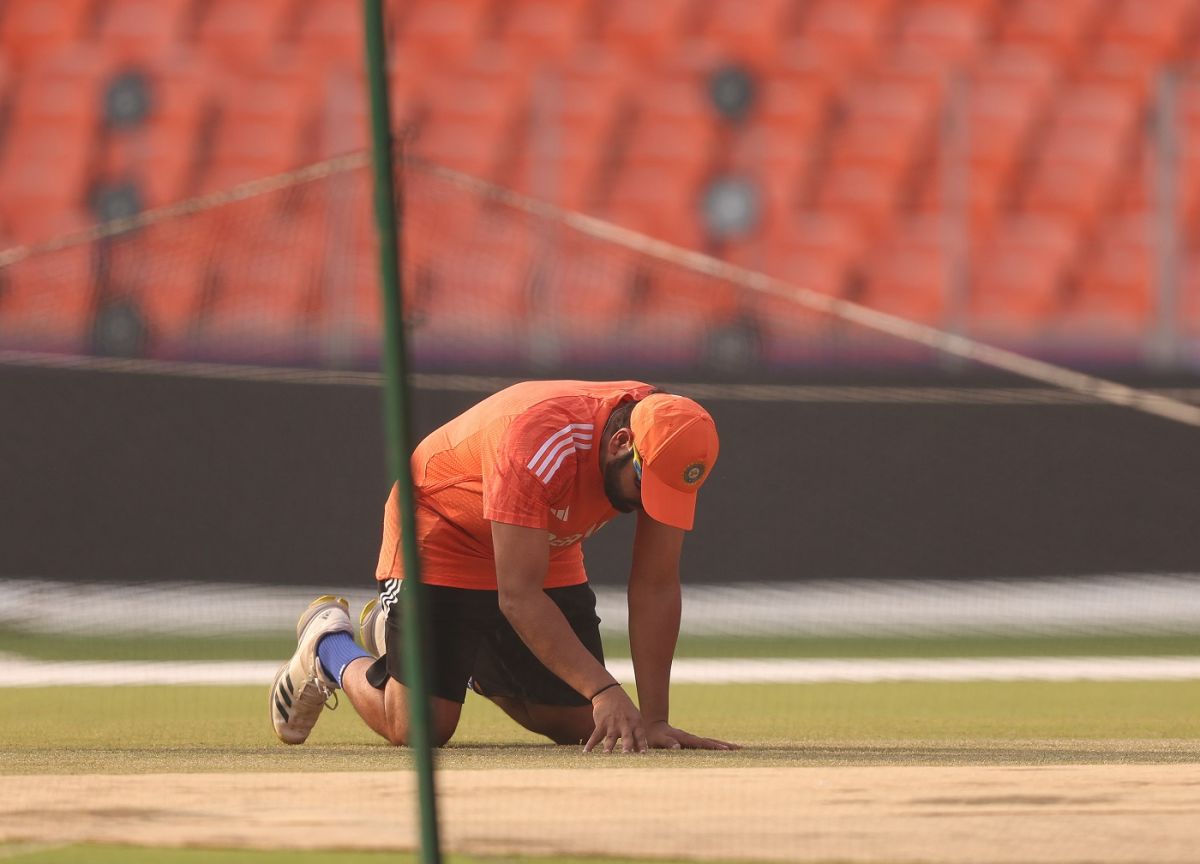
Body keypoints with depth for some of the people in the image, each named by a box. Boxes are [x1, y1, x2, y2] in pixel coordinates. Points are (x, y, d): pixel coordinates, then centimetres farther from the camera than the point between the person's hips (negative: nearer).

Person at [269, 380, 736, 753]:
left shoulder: (668, 454, -23)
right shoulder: (535, 441, -40)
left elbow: (656, 588, -17)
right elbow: (519, 596, -40)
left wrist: (654, 719, -23)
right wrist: (603, 689, -48)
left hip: (547, 551, 6)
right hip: (440, 531, -6)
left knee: (580, 725, 2)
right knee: (421, 726, -14)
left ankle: (470, 657, 27)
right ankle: (328, 644, 16)